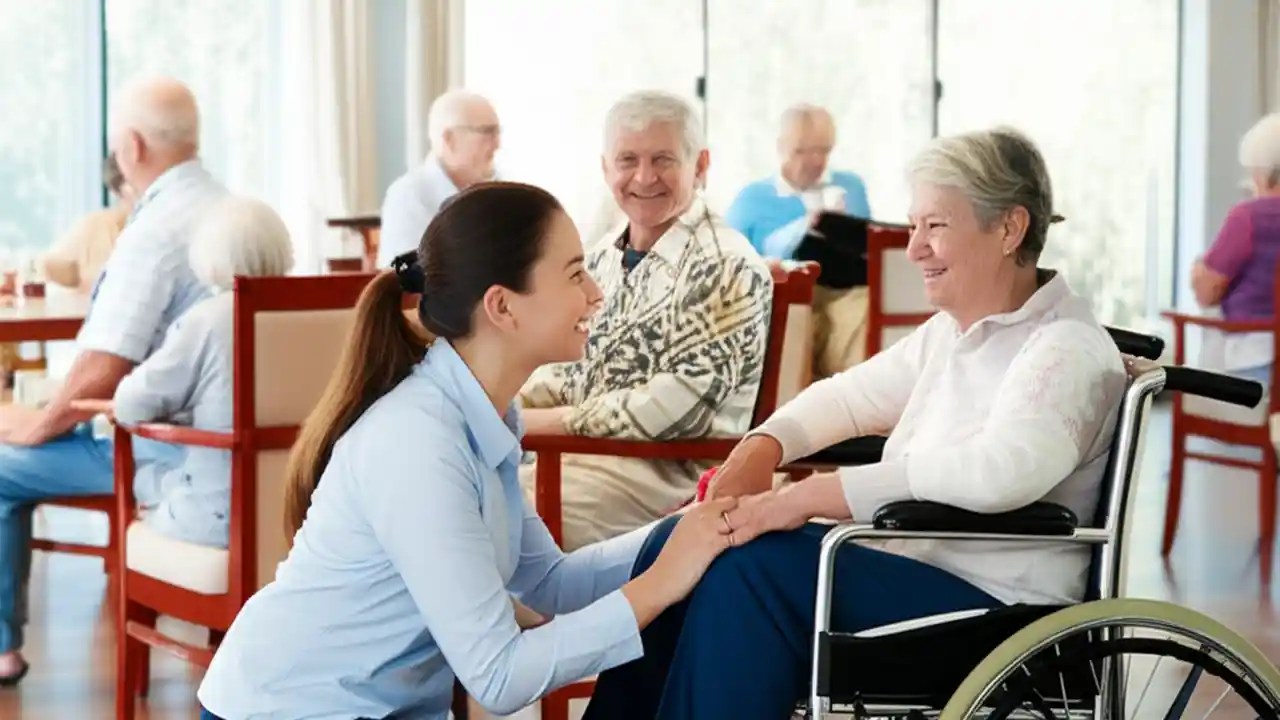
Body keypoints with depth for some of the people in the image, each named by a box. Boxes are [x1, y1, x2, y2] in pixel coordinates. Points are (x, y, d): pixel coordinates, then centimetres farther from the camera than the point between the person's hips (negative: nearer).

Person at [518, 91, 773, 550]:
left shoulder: (727, 267, -10)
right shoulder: (603, 257, 14)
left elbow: (684, 402, -17)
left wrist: (558, 421, -15)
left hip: (673, 469, -8)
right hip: (583, 456, 8)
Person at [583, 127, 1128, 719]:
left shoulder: (1067, 351, -15)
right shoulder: (952, 332, 13)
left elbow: (995, 473, -32)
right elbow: (853, 394, 25)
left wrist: (801, 499, -30)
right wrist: (760, 449, 2)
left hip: (996, 608, -9)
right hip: (913, 565, 9)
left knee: (752, 569, -25)